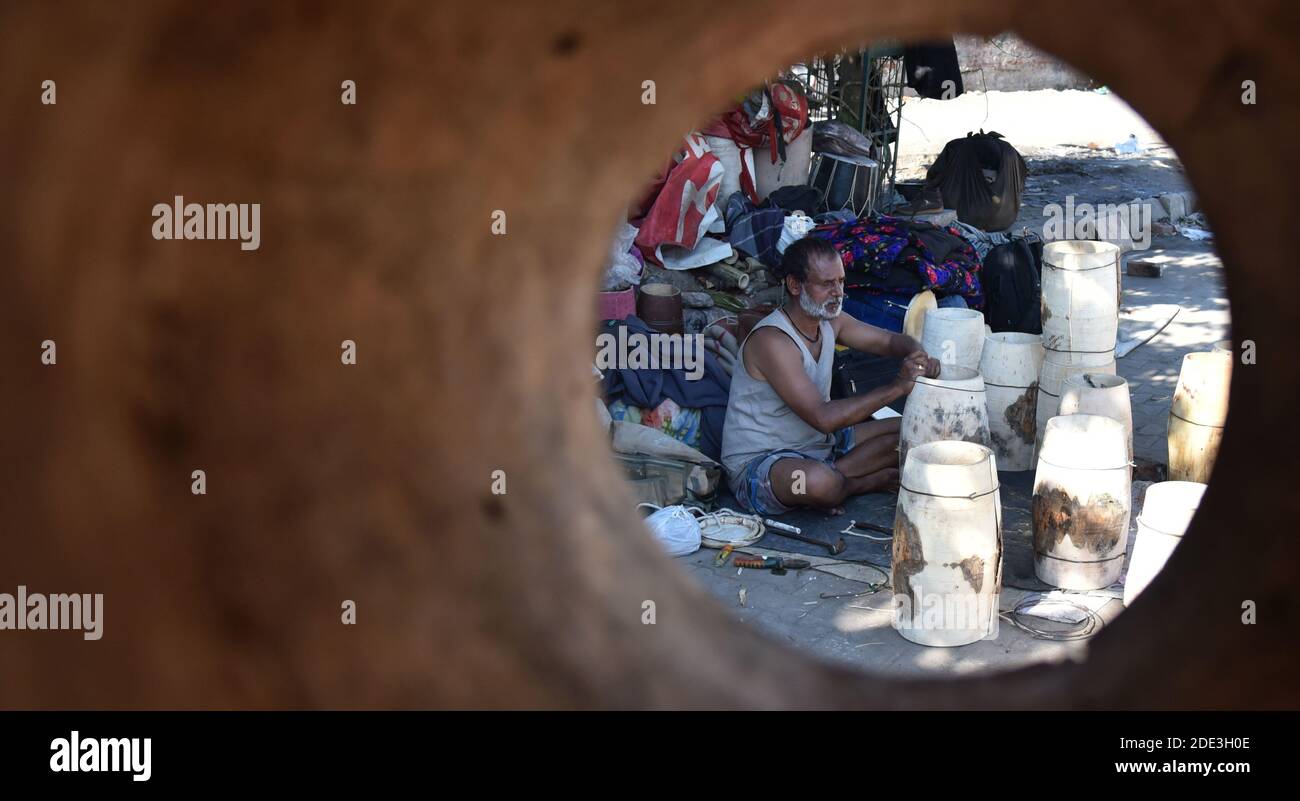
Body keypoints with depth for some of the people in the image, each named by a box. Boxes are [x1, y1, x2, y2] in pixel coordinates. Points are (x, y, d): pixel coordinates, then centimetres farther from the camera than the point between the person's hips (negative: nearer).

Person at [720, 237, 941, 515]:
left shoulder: (830, 321, 2)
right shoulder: (772, 340, -25)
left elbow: (892, 340, 12)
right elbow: (823, 417, -32)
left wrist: (919, 357, -13)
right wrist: (897, 388, -30)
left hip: (818, 445, 9)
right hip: (756, 463, -9)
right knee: (818, 482, -41)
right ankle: (872, 482, -5)